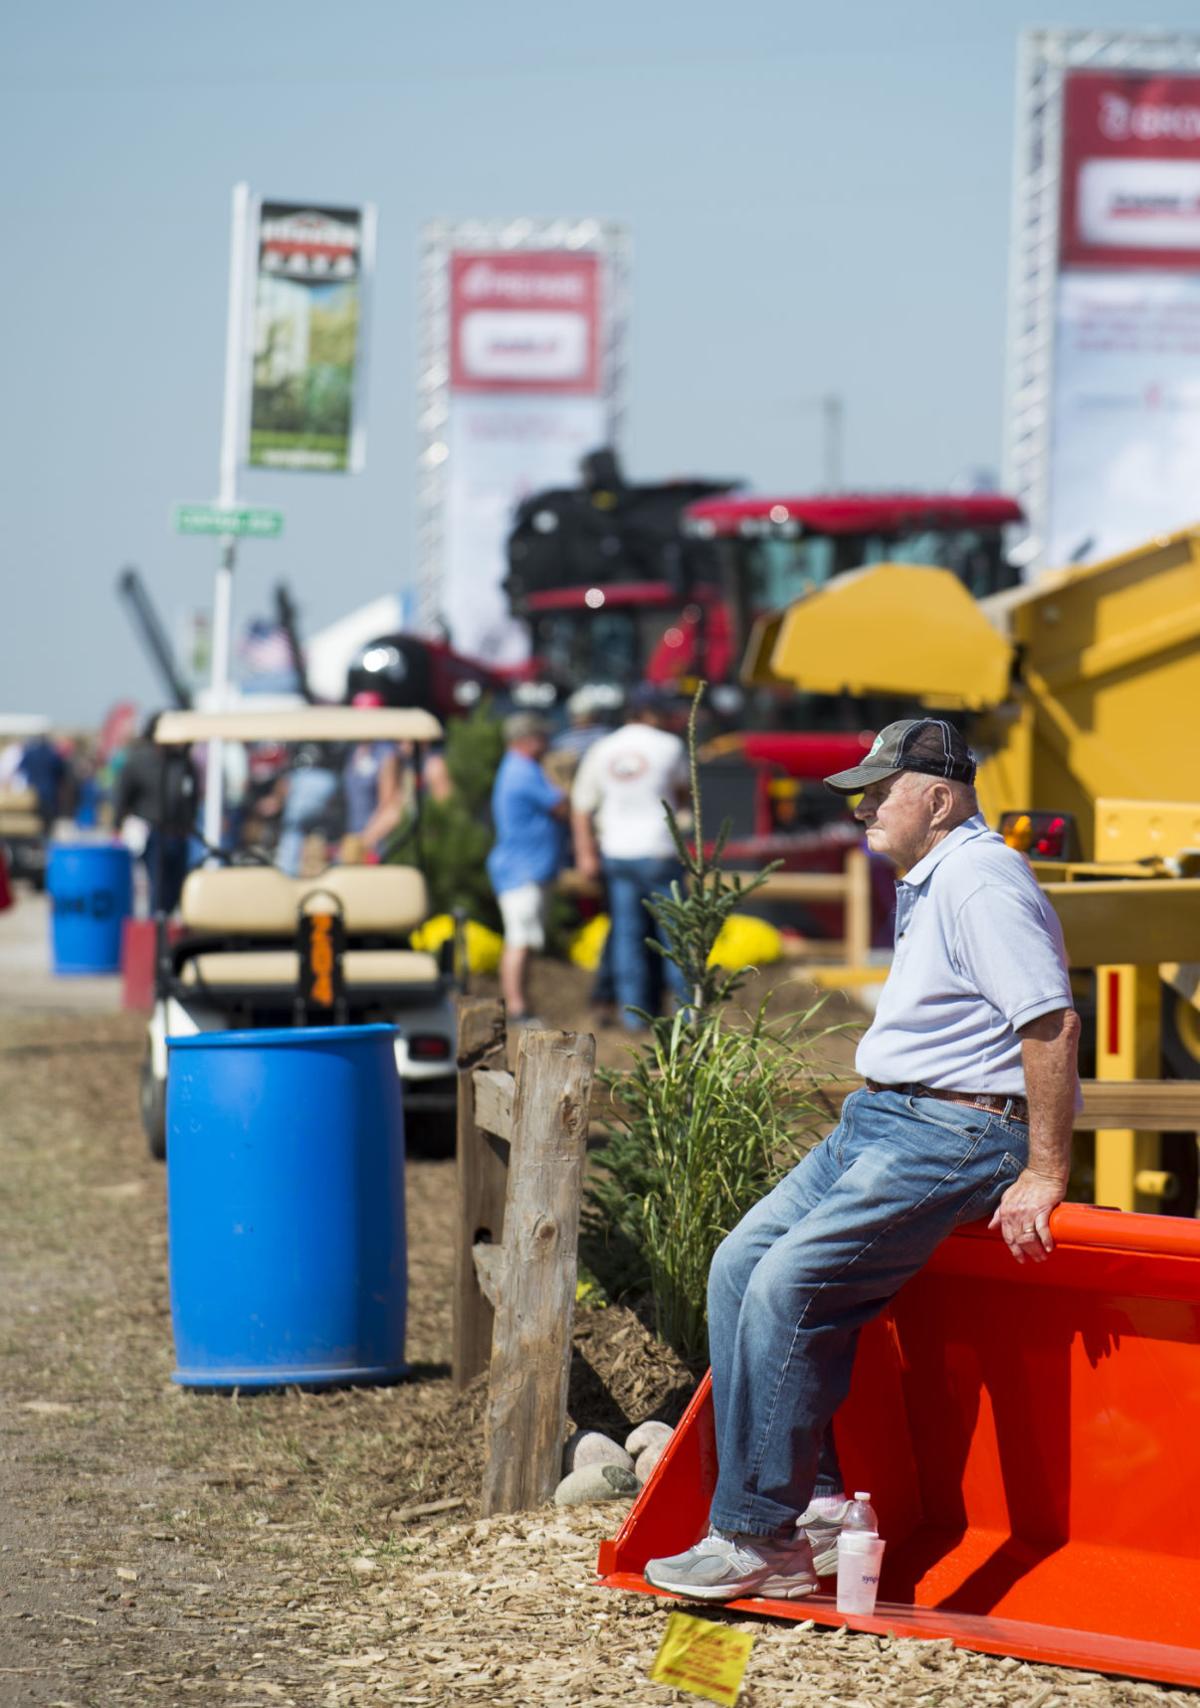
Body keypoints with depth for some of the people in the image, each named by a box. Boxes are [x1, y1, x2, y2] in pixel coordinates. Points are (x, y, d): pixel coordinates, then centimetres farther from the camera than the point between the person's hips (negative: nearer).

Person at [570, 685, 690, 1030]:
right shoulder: (669, 746, -4)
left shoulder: (600, 751, 5)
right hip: (658, 852, -3)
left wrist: (586, 854, 5)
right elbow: (682, 792, 12)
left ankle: (633, 1011, 5)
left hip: (615, 854, 3)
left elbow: (581, 807, 4)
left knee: (627, 935, 7)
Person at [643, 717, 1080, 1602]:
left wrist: (1044, 1176, -23)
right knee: (740, 1266, -2)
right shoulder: (926, 885, 20)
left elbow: (1053, 1024, -23)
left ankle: (755, 1534, -13)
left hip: (956, 1134, -11)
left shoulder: (982, 881, -15)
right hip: (877, 1121, 11)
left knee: (789, 1287, -19)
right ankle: (813, 1505, -2)